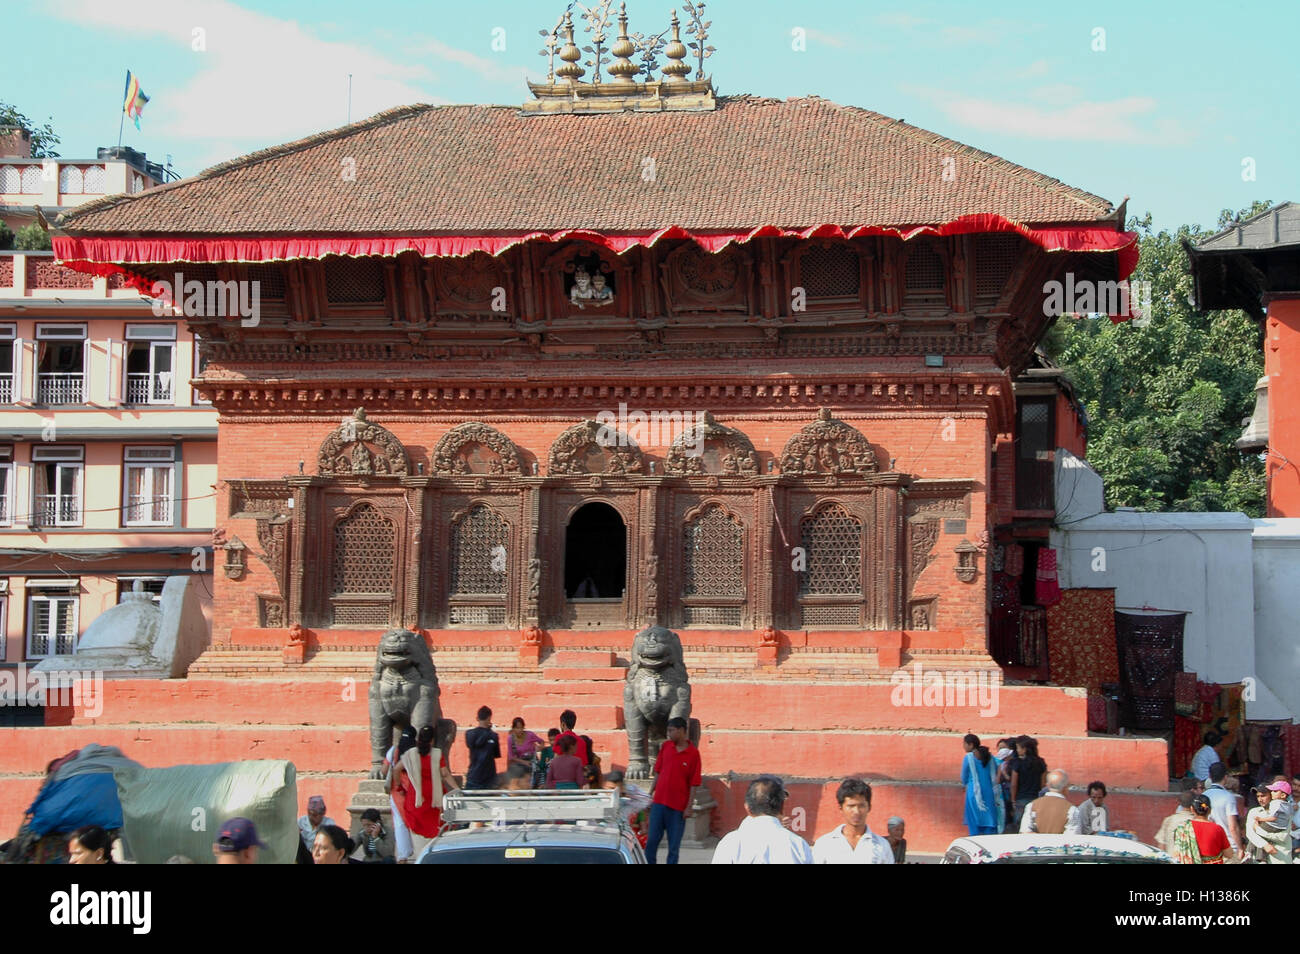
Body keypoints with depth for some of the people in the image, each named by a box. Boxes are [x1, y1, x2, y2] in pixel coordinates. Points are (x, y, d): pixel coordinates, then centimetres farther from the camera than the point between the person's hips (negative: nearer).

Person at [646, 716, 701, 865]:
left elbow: (693, 783, -6)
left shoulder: (693, 753, -7)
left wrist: (689, 807, -8)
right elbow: (658, 772, 13)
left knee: (674, 844, 4)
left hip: (678, 806, -3)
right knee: (652, 839, 4)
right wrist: (651, 794, 10)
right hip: (659, 802, 3)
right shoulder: (665, 747, 5)